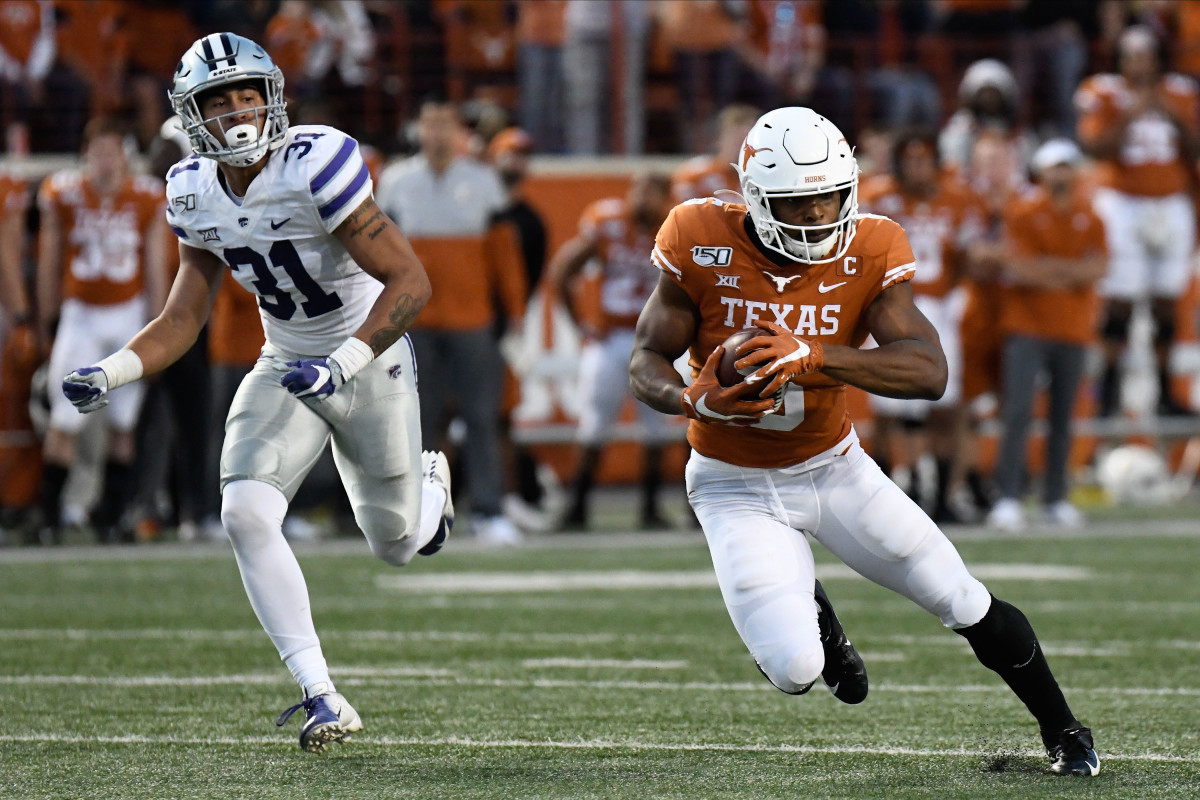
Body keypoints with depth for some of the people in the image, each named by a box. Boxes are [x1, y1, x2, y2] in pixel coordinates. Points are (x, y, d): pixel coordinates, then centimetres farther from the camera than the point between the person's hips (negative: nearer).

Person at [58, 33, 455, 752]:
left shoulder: (315, 166, -29)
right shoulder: (195, 193, -7)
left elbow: (412, 282, -29)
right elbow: (183, 319, 2)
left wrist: (342, 365, -38)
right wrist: (110, 375, -14)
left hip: (370, 360, -4)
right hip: (289, 367, 4)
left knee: (398, 546, 11)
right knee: (246, 513, -20)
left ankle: (429, 481, 51)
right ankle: (323, 700, -15)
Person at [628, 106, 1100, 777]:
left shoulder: (868, 252, -16)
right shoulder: (704, 245, -18)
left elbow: (930, 370, -28)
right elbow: (647, 361, -9)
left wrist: (812, 357, -42)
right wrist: (692, 399, -33)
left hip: (835, 467, 2)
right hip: (738, 487, -2)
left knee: (969, 606, 3)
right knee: (795, 671, -17)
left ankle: (1063, 729, 30)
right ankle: (811, 615, 22)